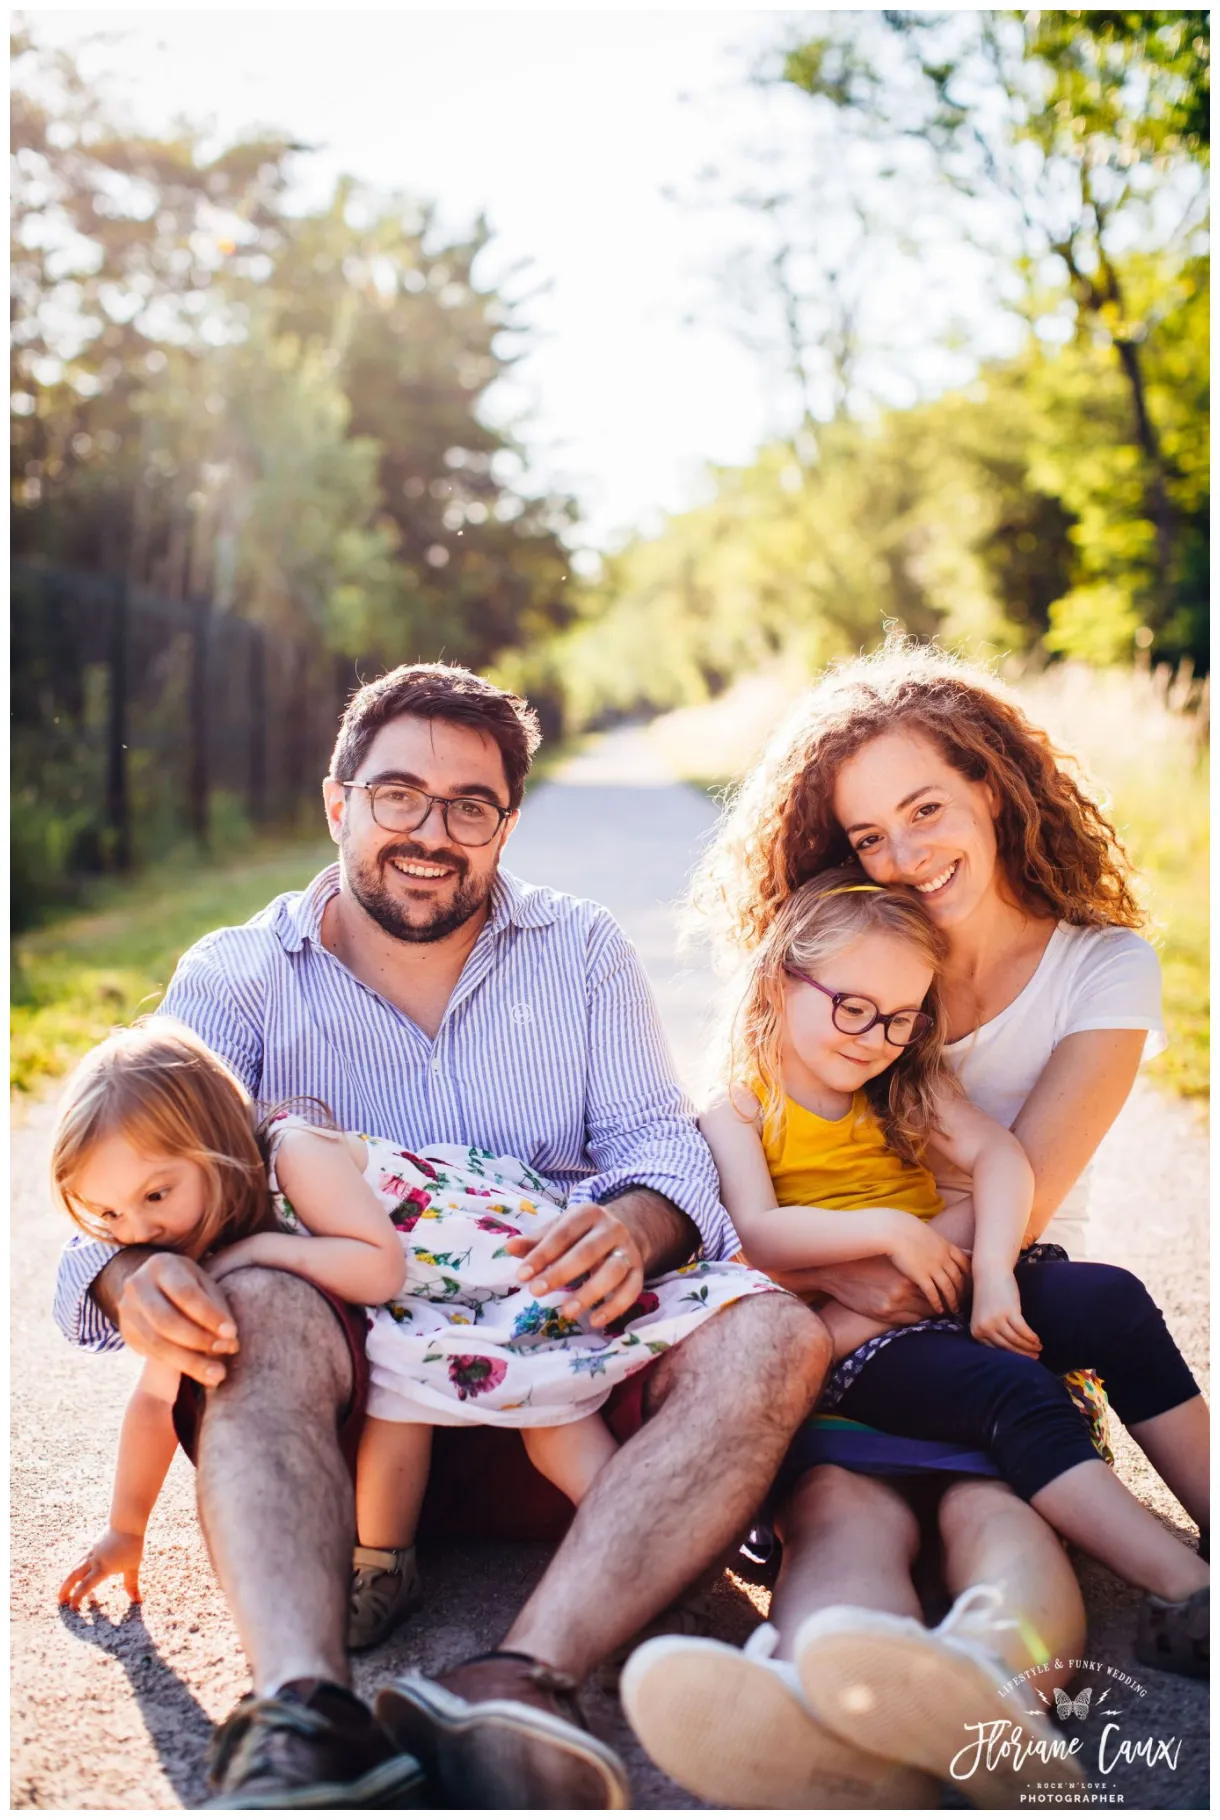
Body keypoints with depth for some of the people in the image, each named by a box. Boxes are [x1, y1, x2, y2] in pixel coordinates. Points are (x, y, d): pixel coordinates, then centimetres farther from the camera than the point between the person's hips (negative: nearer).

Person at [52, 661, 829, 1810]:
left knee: (774, 1338, -27)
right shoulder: (233, 976, 8)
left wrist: (636, 1224, -22)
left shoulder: (581, 950, 14)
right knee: (260, 1310, -34)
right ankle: (302, 1713, -53)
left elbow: (660, 1135, 5)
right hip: (348, 1377, -1)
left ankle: (521, 1685, -46)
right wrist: (135, 1274, -29)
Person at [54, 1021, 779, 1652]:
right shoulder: (190, 1260, -3)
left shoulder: (298, 1155, -28)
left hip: (534, 1253, -7)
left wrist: (263, 1247, -30)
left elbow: (379, 1267, -36)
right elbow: (156, 1399, 6)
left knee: (397, 1349, -25)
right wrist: (125, 1532, 10)